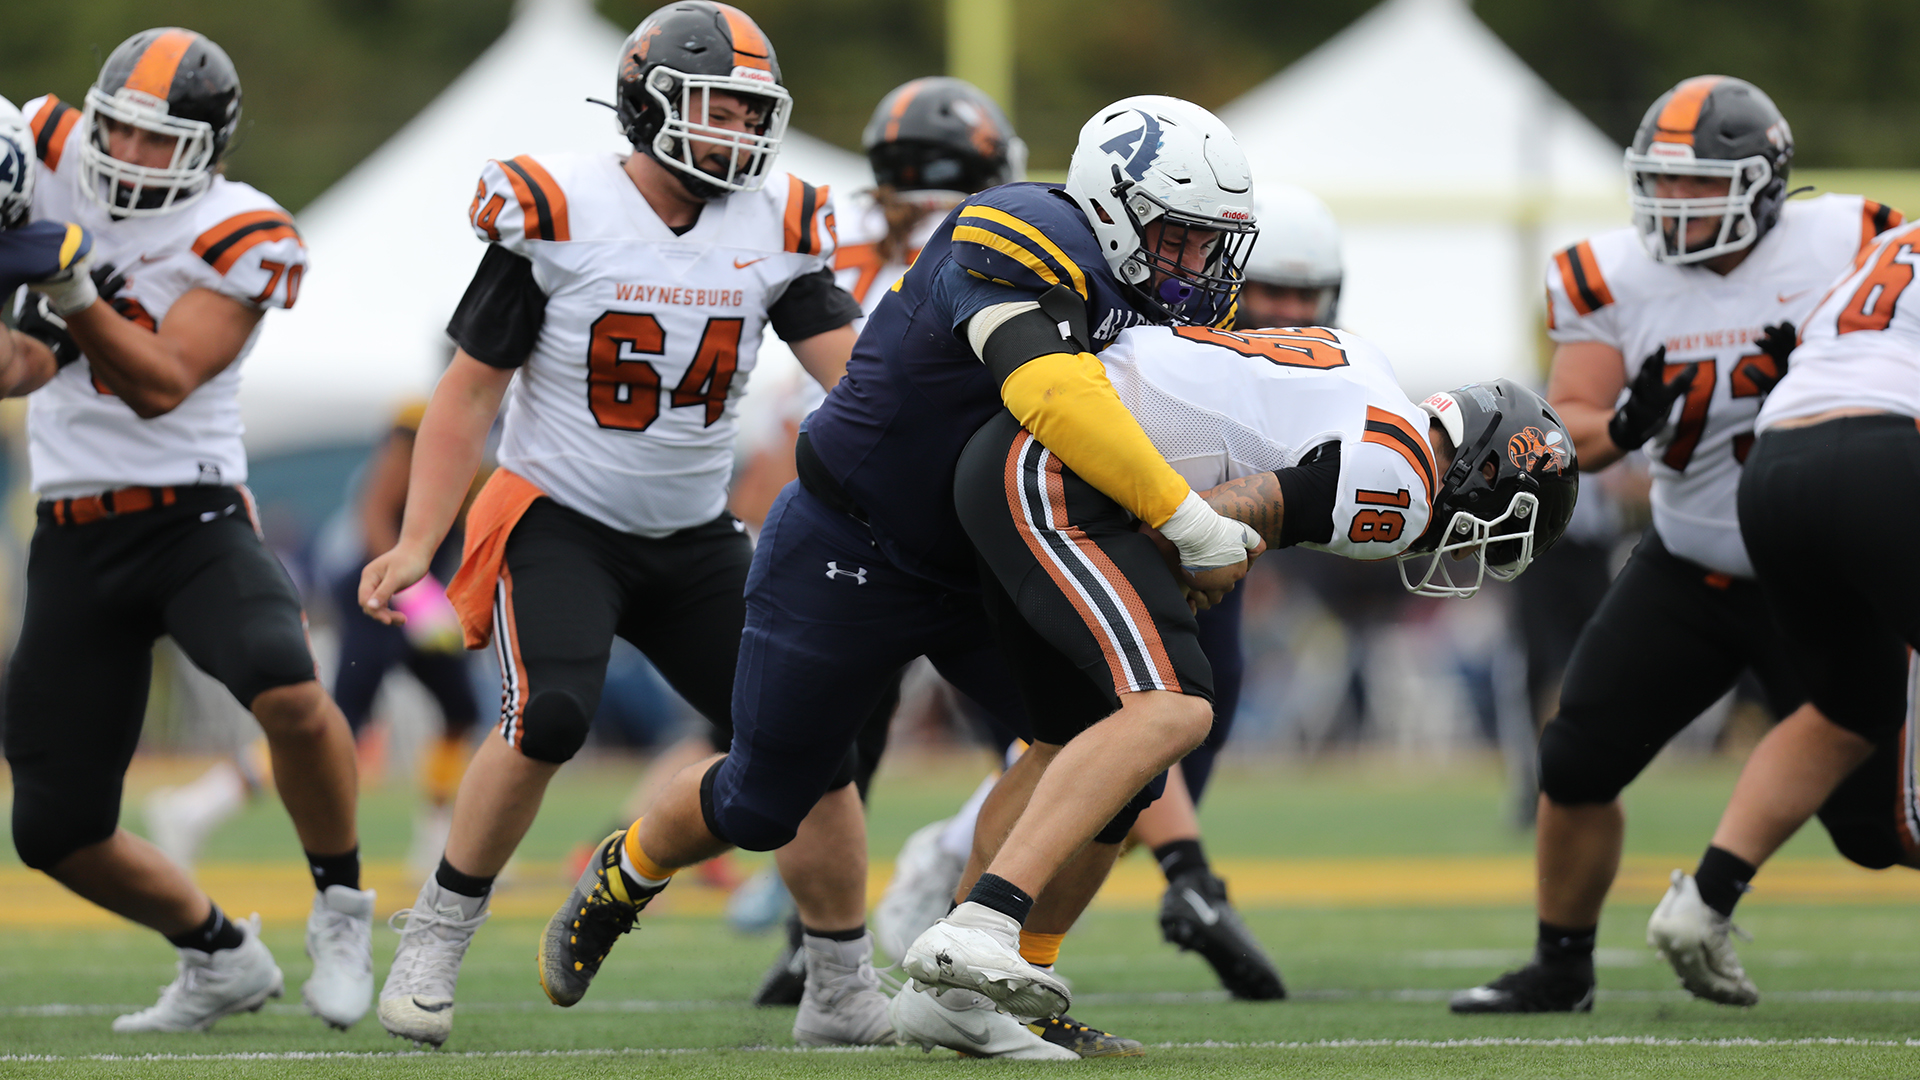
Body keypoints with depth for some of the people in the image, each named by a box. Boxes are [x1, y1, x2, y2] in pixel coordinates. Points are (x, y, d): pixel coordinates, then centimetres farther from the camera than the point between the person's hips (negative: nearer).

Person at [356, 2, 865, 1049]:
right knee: (548, 719, -28)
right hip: (559, 520, -5)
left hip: (694, 536, 5)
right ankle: (434, 943, -10)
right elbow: (469, 390, -8)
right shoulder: (557, 214, -13)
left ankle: (841, 996, 12)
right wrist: (416, 543, -15)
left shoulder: (773, 227, -2)